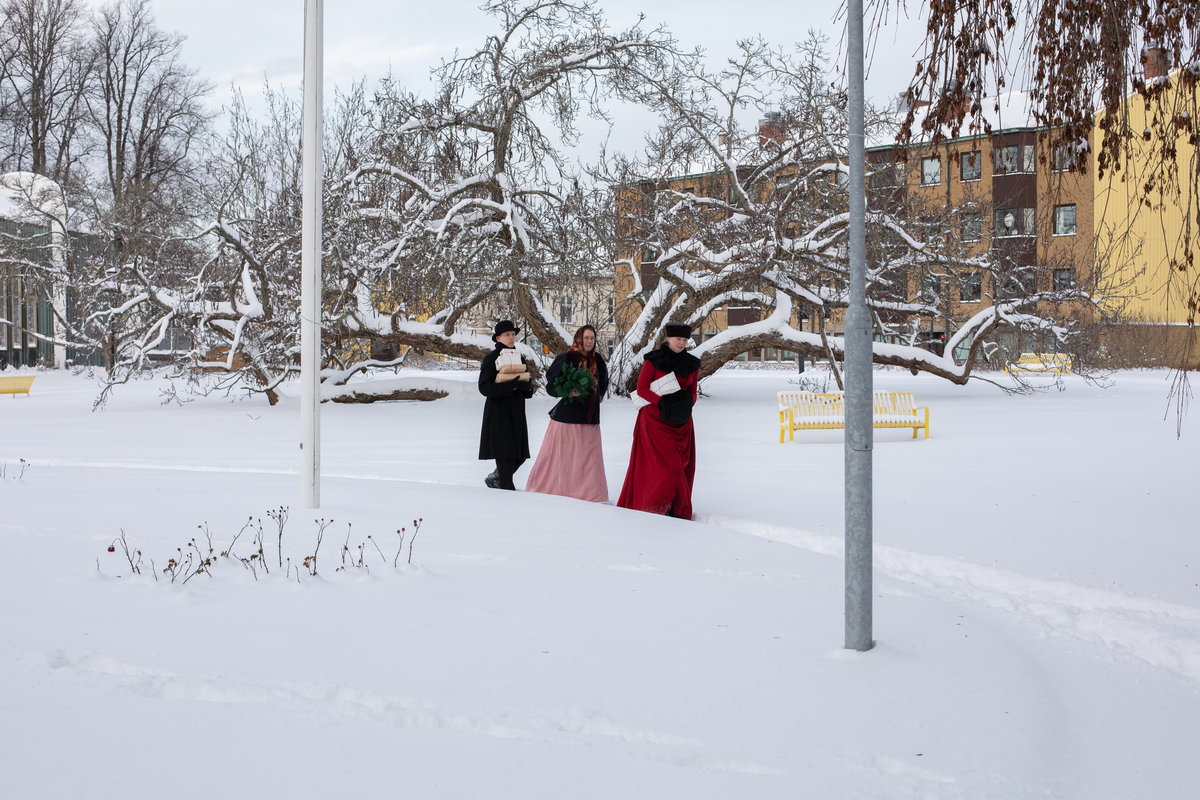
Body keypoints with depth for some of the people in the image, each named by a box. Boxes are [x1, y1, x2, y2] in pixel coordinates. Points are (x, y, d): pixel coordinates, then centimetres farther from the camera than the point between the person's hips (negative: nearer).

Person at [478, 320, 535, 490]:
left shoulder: (519, 358, 14)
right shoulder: (491, 358, -6)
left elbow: (529, 385, 14)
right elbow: (484, 387, -13)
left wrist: (526, 385, -11)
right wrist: (510, 385, -23)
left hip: (516, 413, 6)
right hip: (498, 413, -6)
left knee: (520, 455, 5)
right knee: (505, 455, -9)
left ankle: (494, 479, 26)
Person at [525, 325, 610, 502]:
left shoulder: (598, 360, 9)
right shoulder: (567, 359, -7)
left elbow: (603, 383, 29)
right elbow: (551, 385, -7)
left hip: (590, 416, 5)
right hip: (567, 415, -5)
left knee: (590, 455, 4)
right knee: (564, 455, -1)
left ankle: (590, 493, 9)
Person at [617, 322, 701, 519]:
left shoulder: (692, 364, 8)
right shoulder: (654, 360, -4)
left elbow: (692, 393, 10)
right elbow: (641, 388, -5)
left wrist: (685, 403, -14)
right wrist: (661, 401, -20)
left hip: (680, 421, 4)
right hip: (655, 419, -4)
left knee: (682, 464, 1)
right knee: (665, 462, -12)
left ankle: (677, 510, 7)